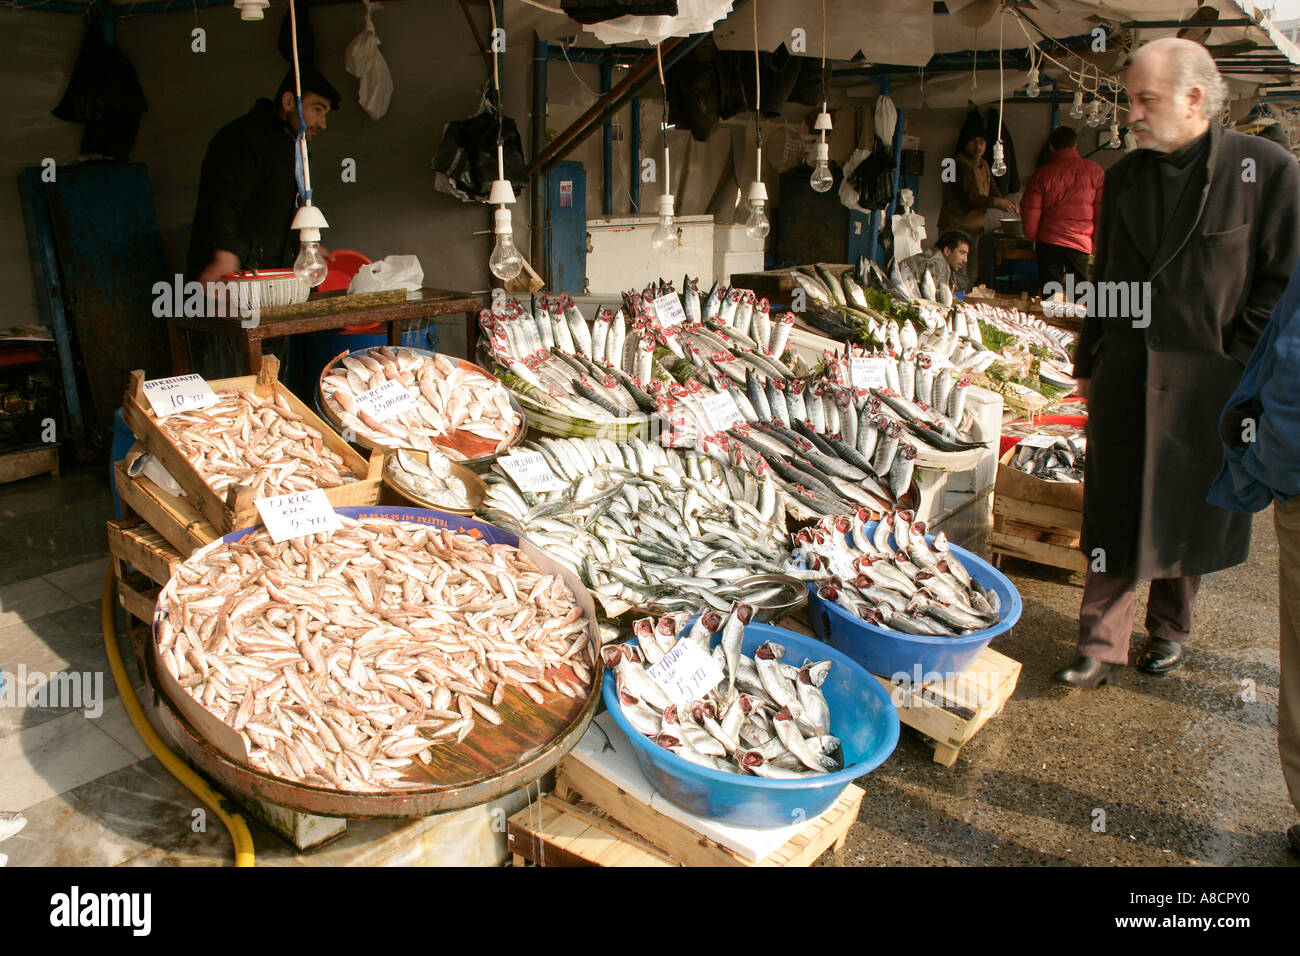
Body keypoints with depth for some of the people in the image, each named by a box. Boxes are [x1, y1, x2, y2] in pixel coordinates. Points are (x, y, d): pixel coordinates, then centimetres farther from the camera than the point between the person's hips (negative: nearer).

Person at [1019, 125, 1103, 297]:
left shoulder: (1041, 174, -3)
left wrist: (1033, 238, 13)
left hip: (1048, 242, 0)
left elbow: (1029, 211, -2)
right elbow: (1103, 209, 0)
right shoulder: (1094, 171, 0)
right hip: (1081, 242, 0)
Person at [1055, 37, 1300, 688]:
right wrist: (1088, 362, 14)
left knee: (1189, 511, 11)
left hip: (1209, 382, -3)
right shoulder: (1124, 177, 7)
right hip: (1124, 378, 3)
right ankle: (1102, 646, 12)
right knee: (1115, 510, 4)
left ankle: (1169, 629, 32)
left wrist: (1235, 365, -8)